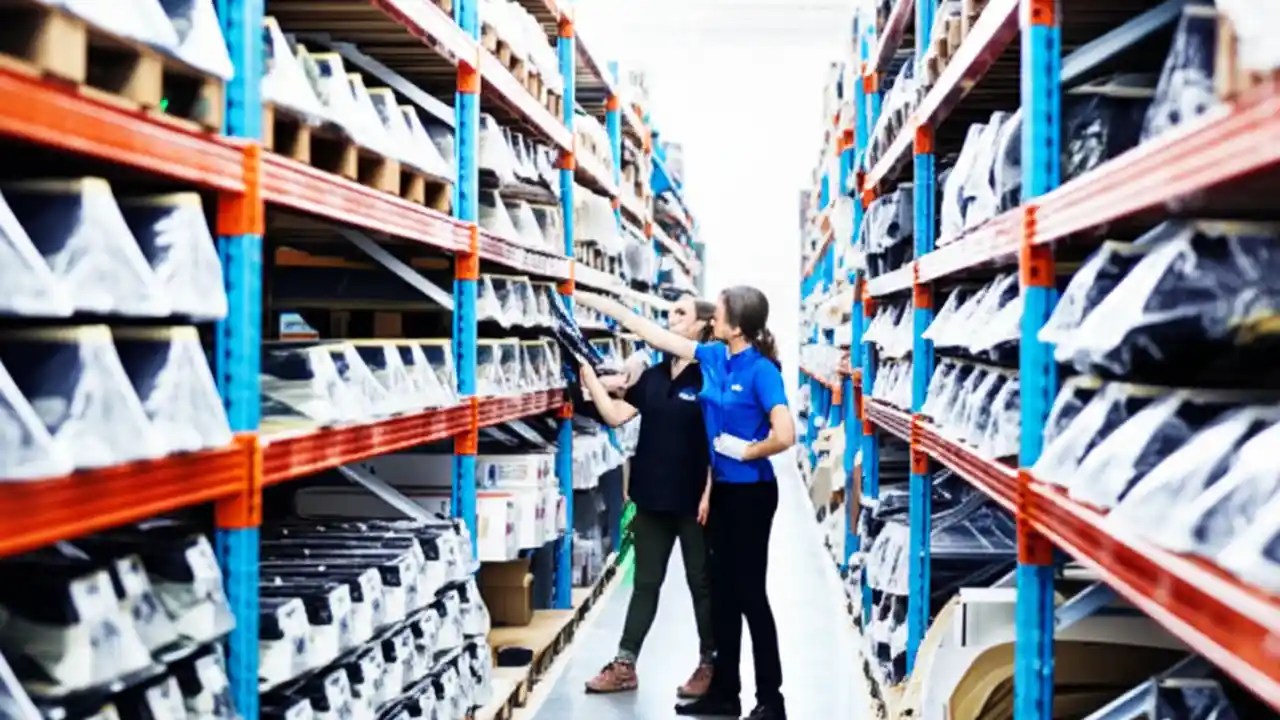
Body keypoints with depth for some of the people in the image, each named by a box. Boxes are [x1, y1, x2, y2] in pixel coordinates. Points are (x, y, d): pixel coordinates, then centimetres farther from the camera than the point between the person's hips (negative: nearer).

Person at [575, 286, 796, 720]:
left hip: (750, 492, -8)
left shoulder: (762, 371, -18)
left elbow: (785, 436, -27)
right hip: (723, 488, 8)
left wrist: (745, 451, -11)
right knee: (723, 591, 13)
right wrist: (590, 301, 12)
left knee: (749, 593, -3)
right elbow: (652, 332, 10)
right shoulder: (713, 357, 4)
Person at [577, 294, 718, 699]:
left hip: (693, 499, -6)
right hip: (653, 495, 6)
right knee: (646, 582, 12)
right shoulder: (654, 376, 8)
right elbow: (615, 415, 3)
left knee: (701, 582, 8)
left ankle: (709, 665, 20)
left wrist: (710, 492, -17)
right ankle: (624, 665, 17)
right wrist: (586, 372, -4)